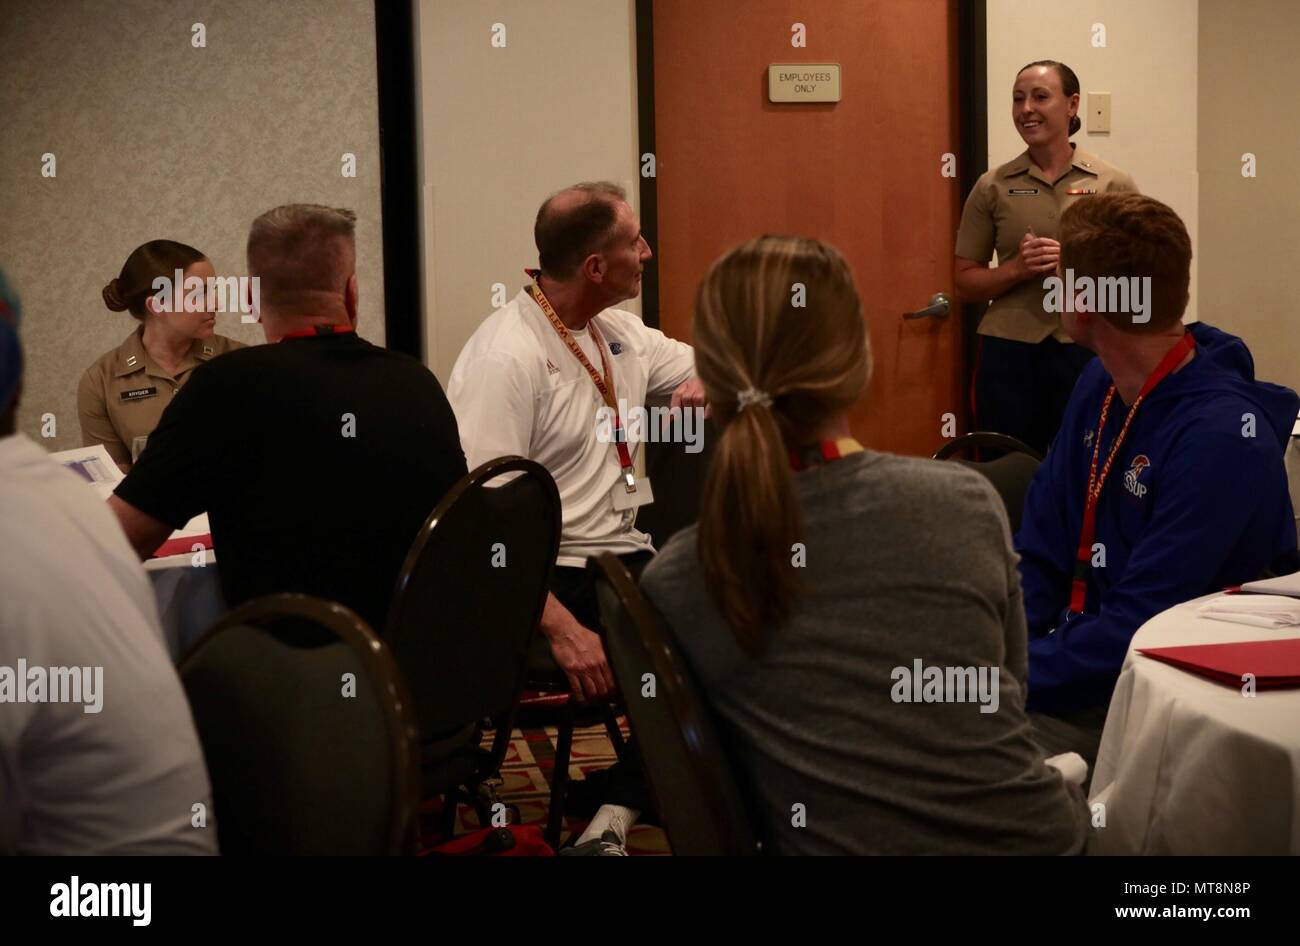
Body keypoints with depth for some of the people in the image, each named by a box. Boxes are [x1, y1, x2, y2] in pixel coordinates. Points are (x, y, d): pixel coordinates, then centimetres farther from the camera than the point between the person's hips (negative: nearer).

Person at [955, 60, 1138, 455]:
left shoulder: (1113, 184, 2)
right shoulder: (992, 187, 5)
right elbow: (964, 281, 7)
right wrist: (1016, 269, -12)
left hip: (1089, 352, -1)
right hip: (1008, 353, 1)